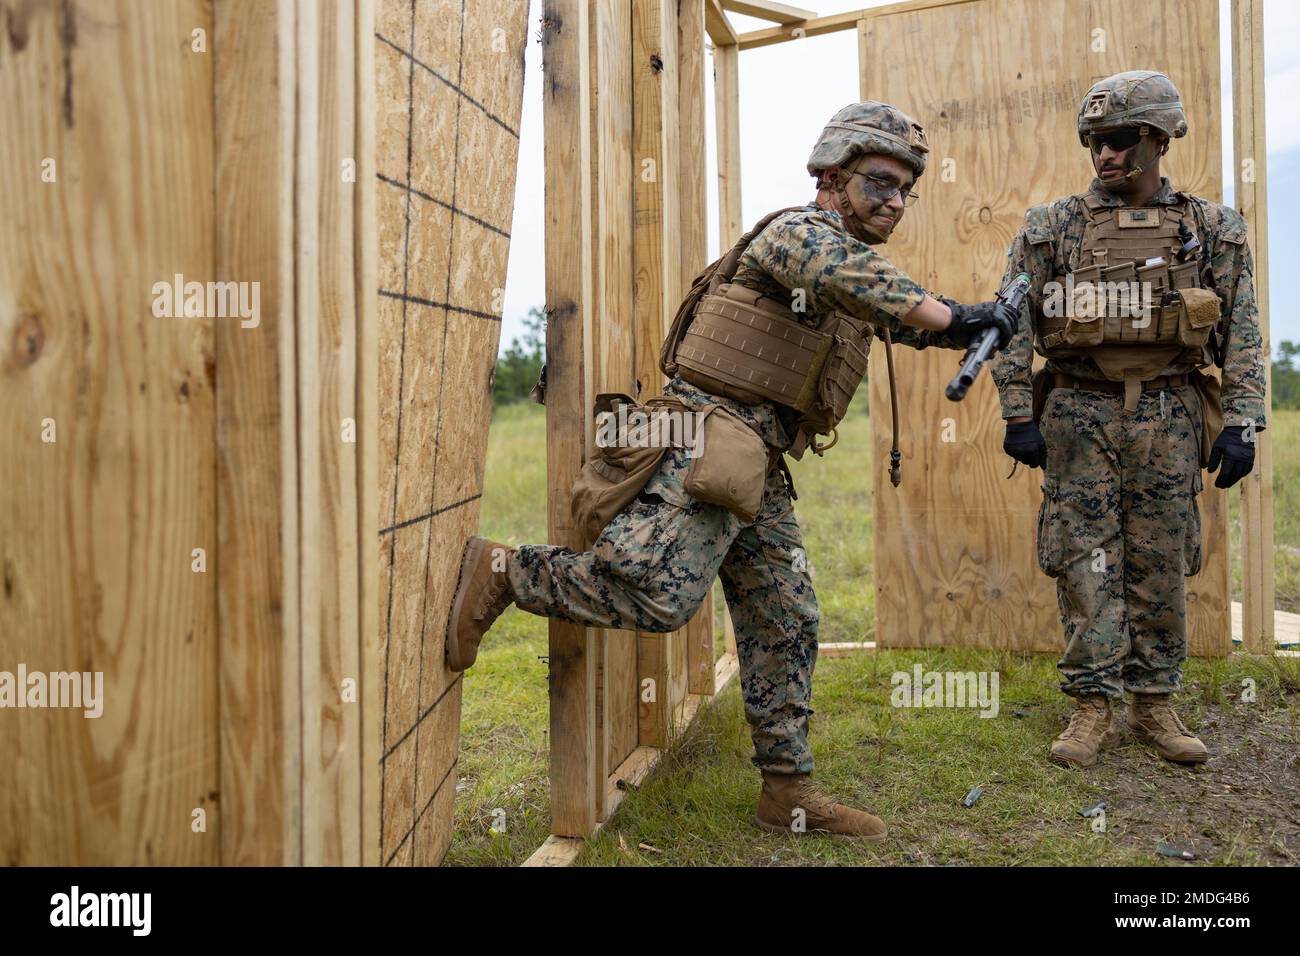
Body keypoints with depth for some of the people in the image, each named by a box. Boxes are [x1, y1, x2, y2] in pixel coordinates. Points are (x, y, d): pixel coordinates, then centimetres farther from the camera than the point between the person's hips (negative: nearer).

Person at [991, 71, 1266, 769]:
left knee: (1161, 567, 6)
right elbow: (1013, 325, 2)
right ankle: (1092, 710, 9)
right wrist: (1018, 416, -5)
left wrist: (1242, 423, -3)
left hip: (1169, 417, 1)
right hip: (1078, 415, -1)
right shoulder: (1052, 227, 3)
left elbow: (1242, 333, 6)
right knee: (1086, 564, 0)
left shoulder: (1212, 231, 7)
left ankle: (1153, 705, 19)